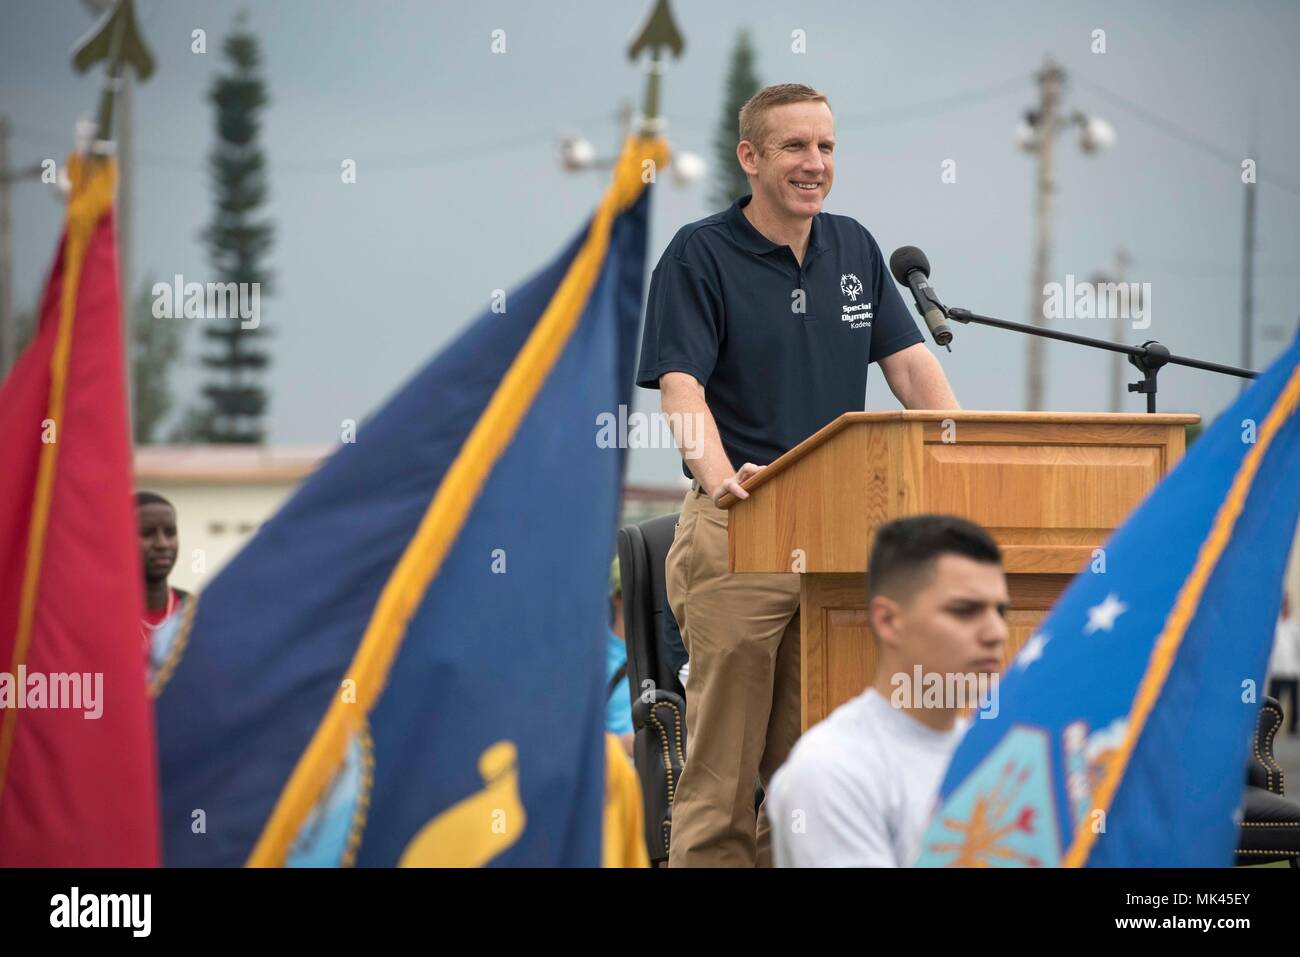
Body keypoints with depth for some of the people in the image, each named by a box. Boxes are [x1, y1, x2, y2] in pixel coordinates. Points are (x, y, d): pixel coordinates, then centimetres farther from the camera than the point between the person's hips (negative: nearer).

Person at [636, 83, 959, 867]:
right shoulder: (700, 256, -4)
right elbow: (681, 387, -14)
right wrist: (721, 478, -33)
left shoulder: (854, 250, 14)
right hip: (738, 535, -5)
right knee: (724, 763, -4)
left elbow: (910, 365, 12)